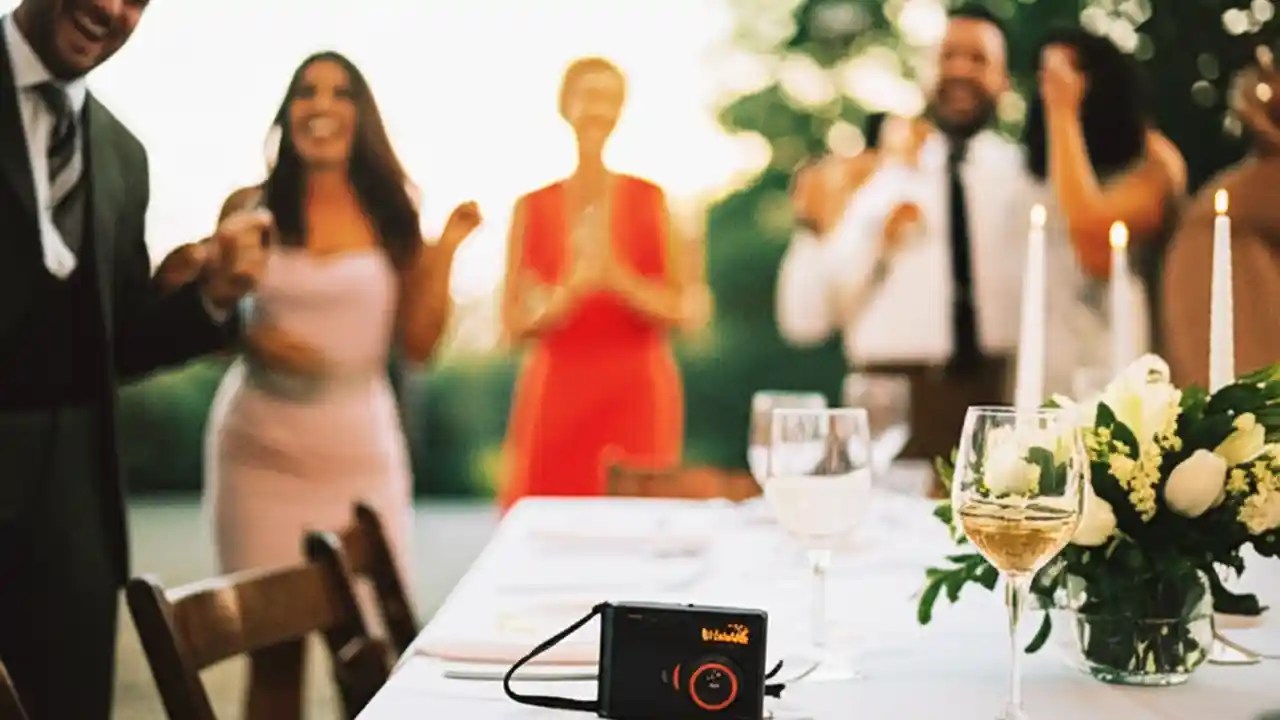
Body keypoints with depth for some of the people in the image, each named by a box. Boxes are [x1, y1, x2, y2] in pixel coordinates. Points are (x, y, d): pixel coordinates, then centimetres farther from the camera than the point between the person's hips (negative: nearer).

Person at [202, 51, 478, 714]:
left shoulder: (391, 214, 5)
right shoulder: (249, 208, 2)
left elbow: (418, 344, 3)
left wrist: (444, 252, -6)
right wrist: (253, 341, -11)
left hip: (361, 450, 1)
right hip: (261, 451, -1)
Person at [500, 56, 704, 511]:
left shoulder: (649, 199, 4)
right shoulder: (532, 207, 6)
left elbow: (682, 307, -1)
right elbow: (514, 321, 3)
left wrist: (618, 278, -16)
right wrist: (571, 289, -15)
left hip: (638, 394, 0)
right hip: (556, 396, 1)